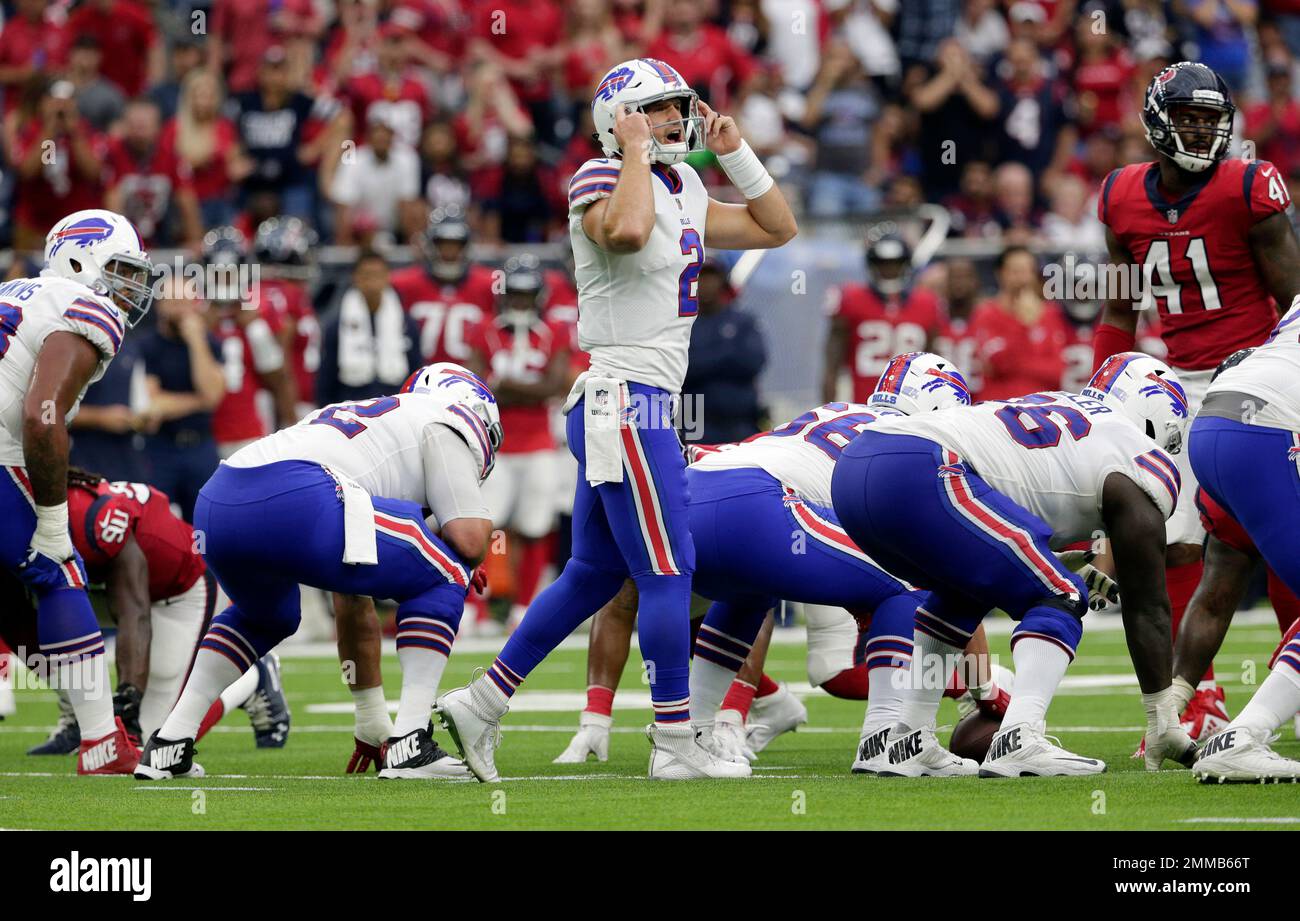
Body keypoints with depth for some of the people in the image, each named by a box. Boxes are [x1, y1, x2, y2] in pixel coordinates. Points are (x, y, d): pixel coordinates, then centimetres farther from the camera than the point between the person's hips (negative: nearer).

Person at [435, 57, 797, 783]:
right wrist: (637, 151, -20)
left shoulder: (685, 192, 16)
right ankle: (677, 745, -3)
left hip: (639, 404, 10)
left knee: (594, 574, 14)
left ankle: (481, 705, 19)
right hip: (626, 401, -10)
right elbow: (627, 232, -35)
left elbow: (778, 229, 23)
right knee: (668, 572, -7)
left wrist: (735, 151, 14)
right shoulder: (603, 181, -11)